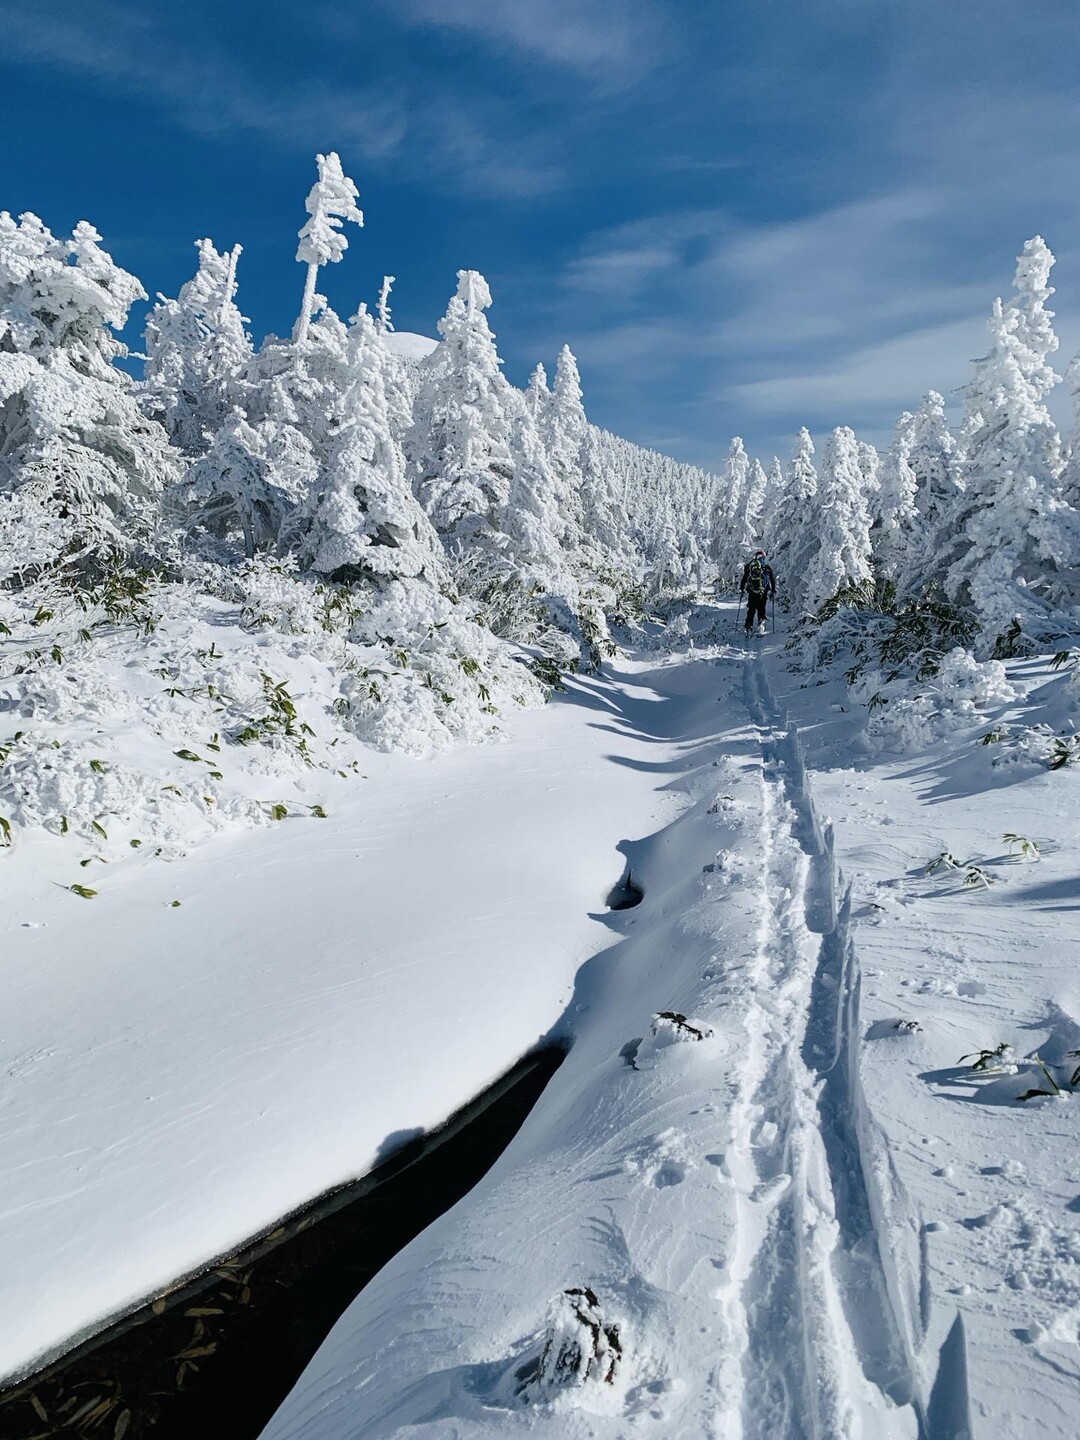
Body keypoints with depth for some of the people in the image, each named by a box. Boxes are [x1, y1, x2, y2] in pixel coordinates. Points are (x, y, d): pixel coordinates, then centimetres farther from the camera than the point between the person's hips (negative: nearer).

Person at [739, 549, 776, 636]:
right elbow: (772, 578, 5)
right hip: (762, 592, -1)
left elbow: (744, 578, 7)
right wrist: (773, 590, 13)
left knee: (751, 610, 10)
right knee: (761, 610, 7)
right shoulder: (766, 565, 4)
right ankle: (761, 627, -7)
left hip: (751, 591, 1)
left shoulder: (749, 565, 7)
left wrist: (741, 589, 15)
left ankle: (748, 628, 5)